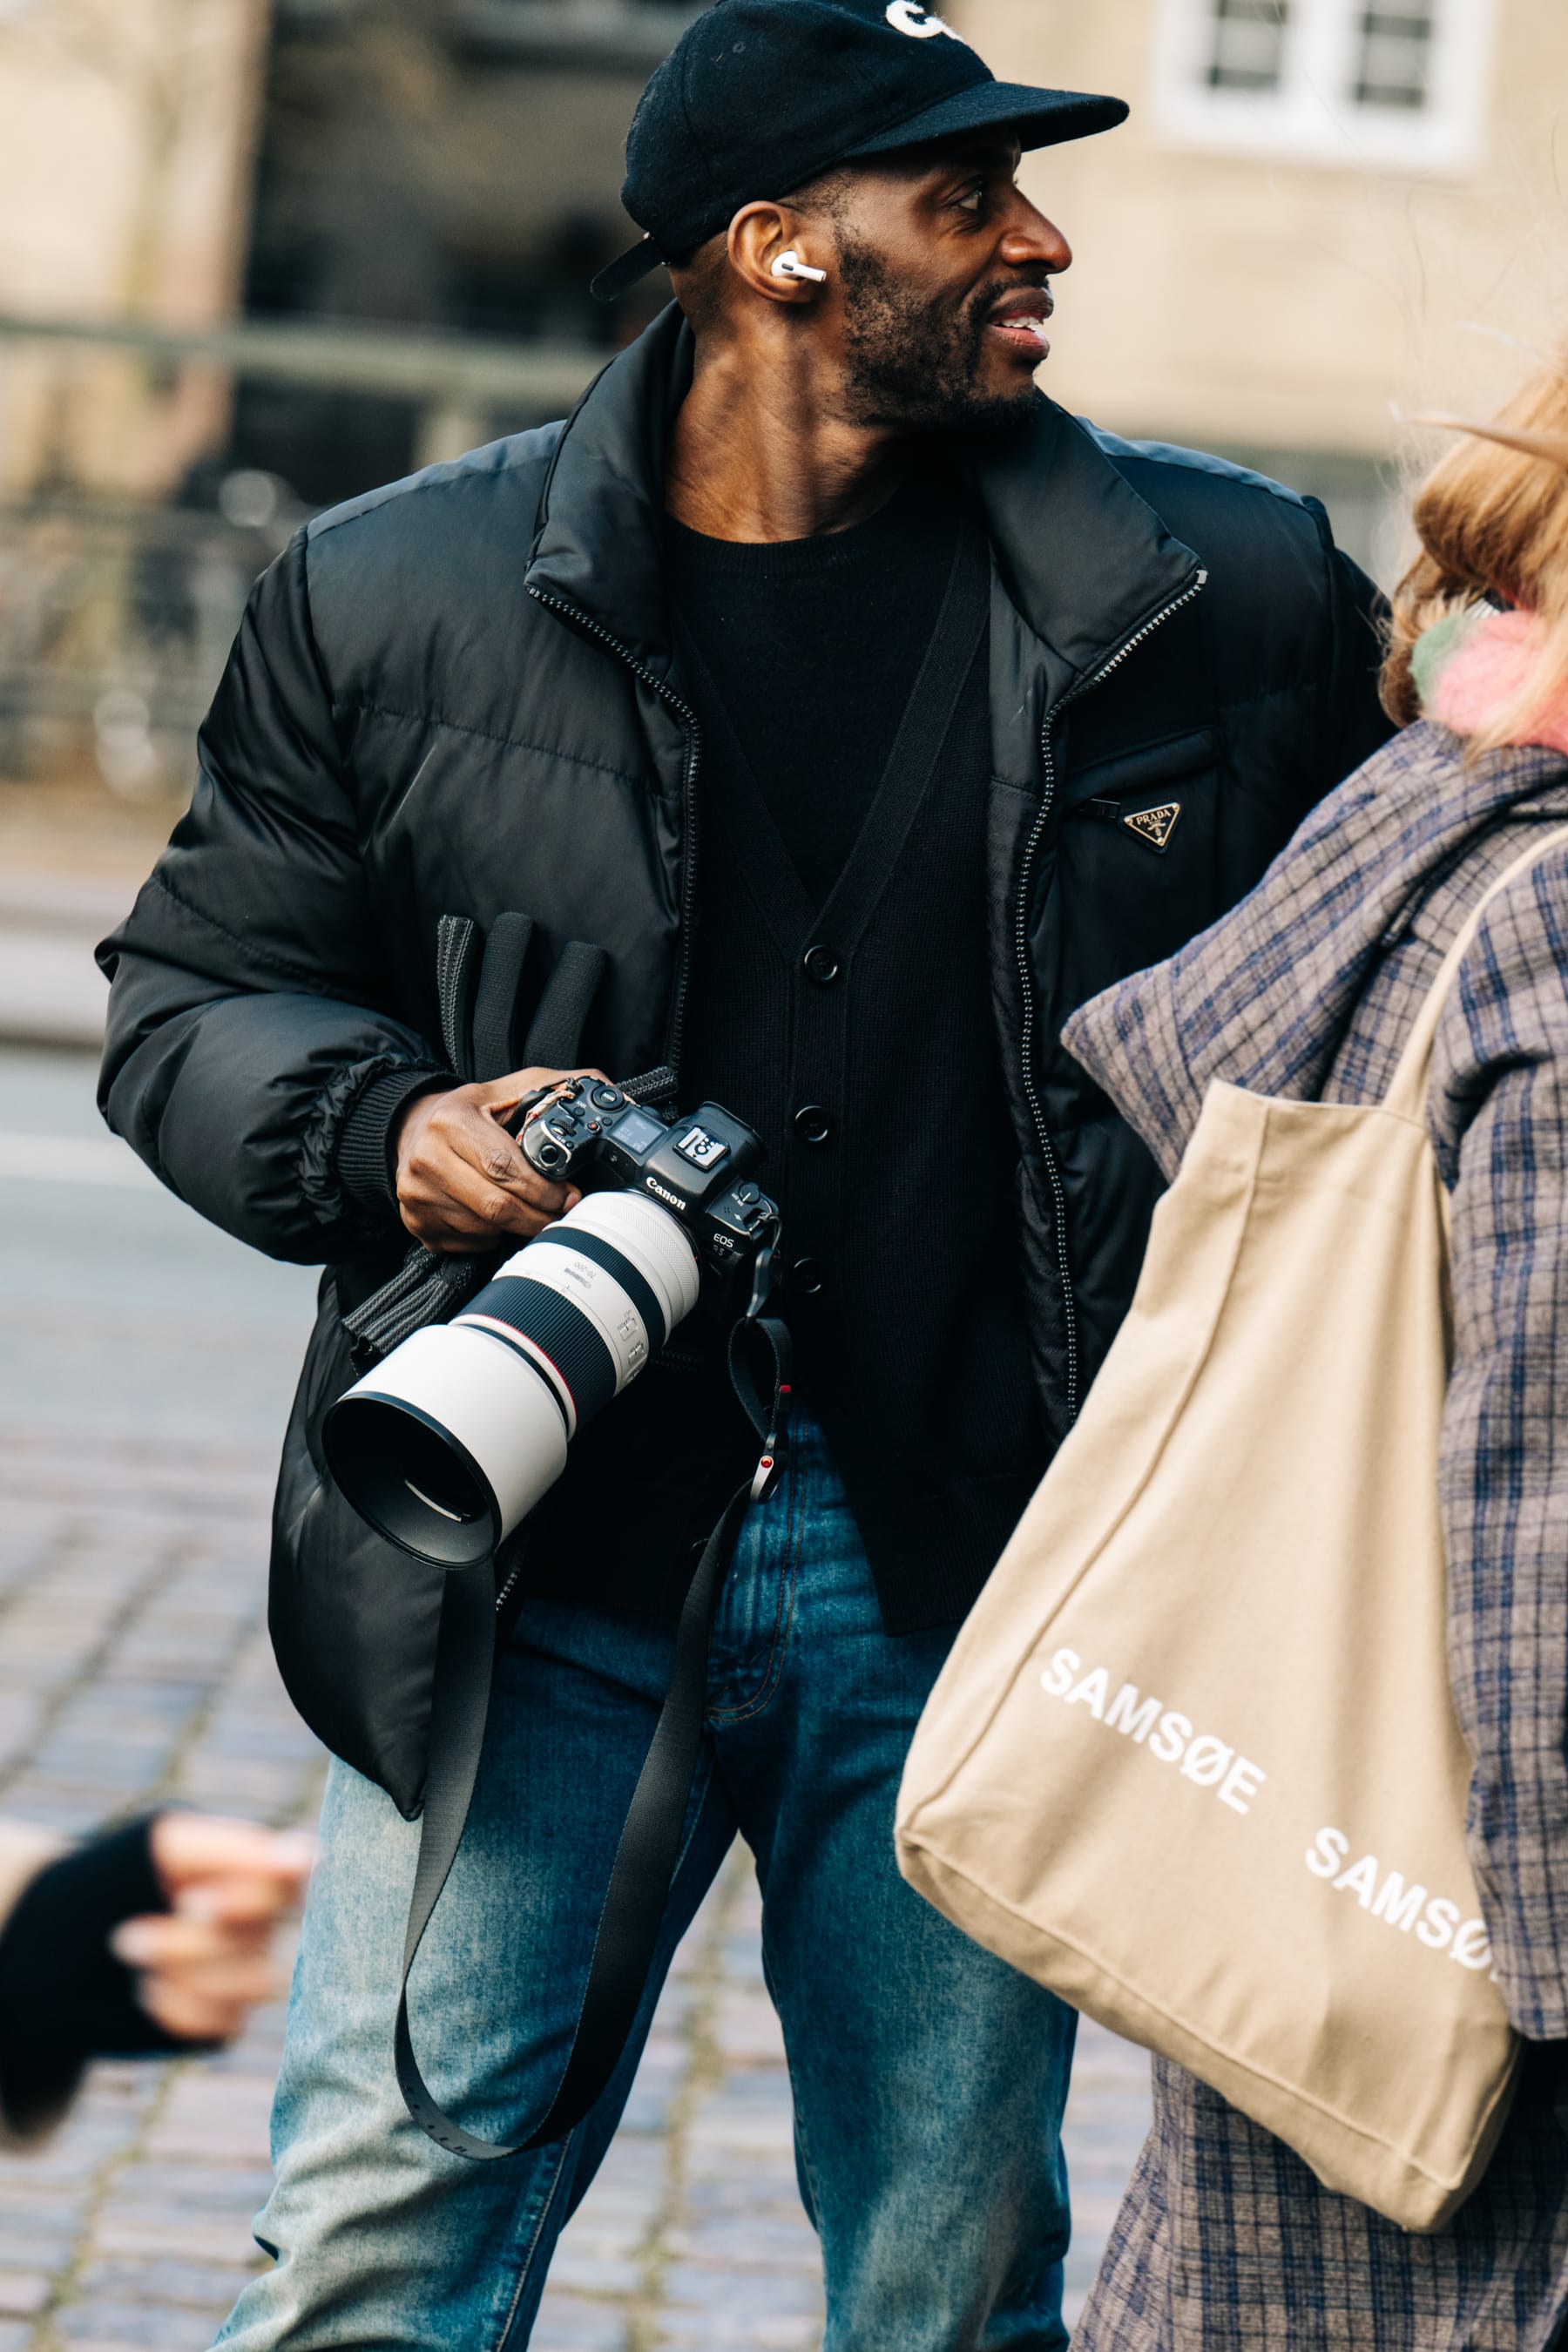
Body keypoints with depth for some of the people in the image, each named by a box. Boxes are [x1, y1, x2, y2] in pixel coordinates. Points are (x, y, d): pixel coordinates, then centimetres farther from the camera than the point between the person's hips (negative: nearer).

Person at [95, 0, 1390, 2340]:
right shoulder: (398, 598, 1)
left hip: (974, 1592, 1)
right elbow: (196, 995, 9)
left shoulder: (1229, 599, 2)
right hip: (535, 1552, -1)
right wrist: (386, 1127, -13)